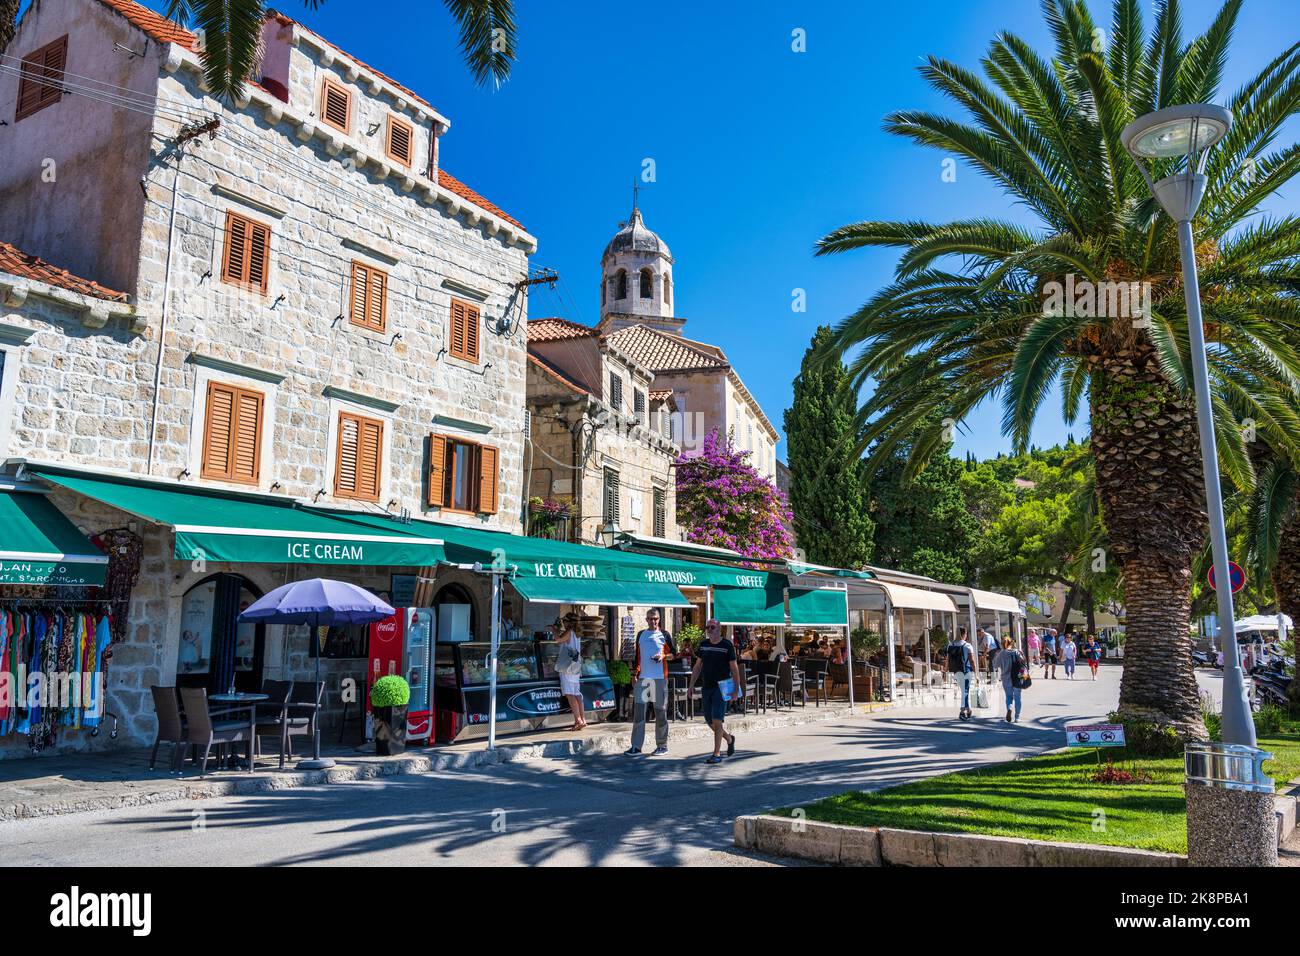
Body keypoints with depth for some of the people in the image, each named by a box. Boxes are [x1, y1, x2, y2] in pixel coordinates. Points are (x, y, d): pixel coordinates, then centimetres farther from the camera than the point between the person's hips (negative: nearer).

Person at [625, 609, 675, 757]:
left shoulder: (664, 635, 4)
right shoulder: (641, 635, 13)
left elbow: (674, 654, 6)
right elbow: (637, 656, 17)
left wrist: (663, 656, -13)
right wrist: (634, 674, 10)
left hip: (660, 678, -2)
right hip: (643, 678, 3)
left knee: (660, 712, 4)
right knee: (638, 710, -5)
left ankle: (662, 746, 15)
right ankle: (636, 747, -4)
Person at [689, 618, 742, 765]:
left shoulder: (727, 645, -6)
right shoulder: (703, 644, 9)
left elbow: (734, 667, -5)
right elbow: (697, 666, 14)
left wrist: (736, 687, -11)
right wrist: (691, 685, 8)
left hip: (721, 687, -6)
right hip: (706, 687, 6)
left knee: (717, 720, -12)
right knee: (710, 721, 10)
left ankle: (717, 754, -6)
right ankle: (729, 739, 35)